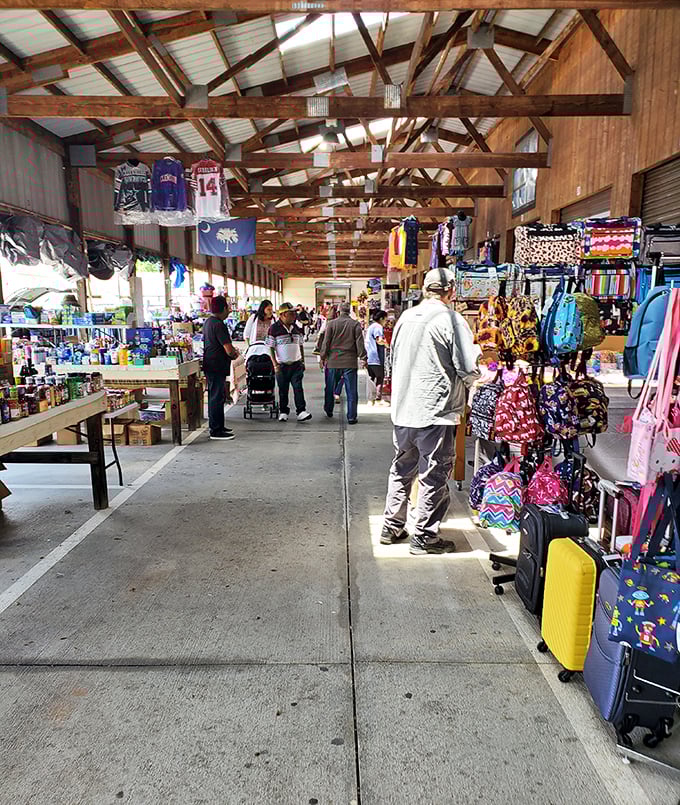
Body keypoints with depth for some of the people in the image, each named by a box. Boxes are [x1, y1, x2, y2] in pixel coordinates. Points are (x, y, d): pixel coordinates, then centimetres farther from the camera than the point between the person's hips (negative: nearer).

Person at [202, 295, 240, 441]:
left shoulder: (208, 321, 12)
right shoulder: (219, 325, -19)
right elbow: (229, 350, -23)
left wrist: (232, 350, 13)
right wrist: (235, 354, -1)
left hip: (210, 366, 10)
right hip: (217, 366, -10)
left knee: (216, 396, 17)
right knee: (217, 397, -3)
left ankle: (218, 427, 27)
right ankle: (215, 431, 3)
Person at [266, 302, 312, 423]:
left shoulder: (296, 328, 10)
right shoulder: (274, 328, -5)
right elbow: (271, 347, -5)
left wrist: (303, 361, 15)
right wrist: (275, 364, -11)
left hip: (296, 364, 3)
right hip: (282, 365, -3)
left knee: (298, 388, -5)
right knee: (283, 390, 7)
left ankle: (301, 411, -5)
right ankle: (283, 412, 19)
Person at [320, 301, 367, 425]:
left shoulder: (331, 324, -2)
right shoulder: (356, 324, -3)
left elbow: (326, 342, 0)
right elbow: (360, 343, -3)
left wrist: (322, 357, 9)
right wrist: (363, 358, 3)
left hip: (333, 361, 1)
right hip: (350, 362, -1)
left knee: (330, 388, 18)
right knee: (351, 391, 3)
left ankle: (328, 411, 33)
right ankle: (351, 417, 3)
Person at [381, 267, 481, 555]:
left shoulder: (405, 317, 7)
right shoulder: (451, 320, -12)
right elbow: (469, 370, -13)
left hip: (403, 409, 6)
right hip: (435, 411, -6)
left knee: (402, 469, 19)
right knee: (434, 476, 6)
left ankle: (391, 527, 29)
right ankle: (424, 537, 15)